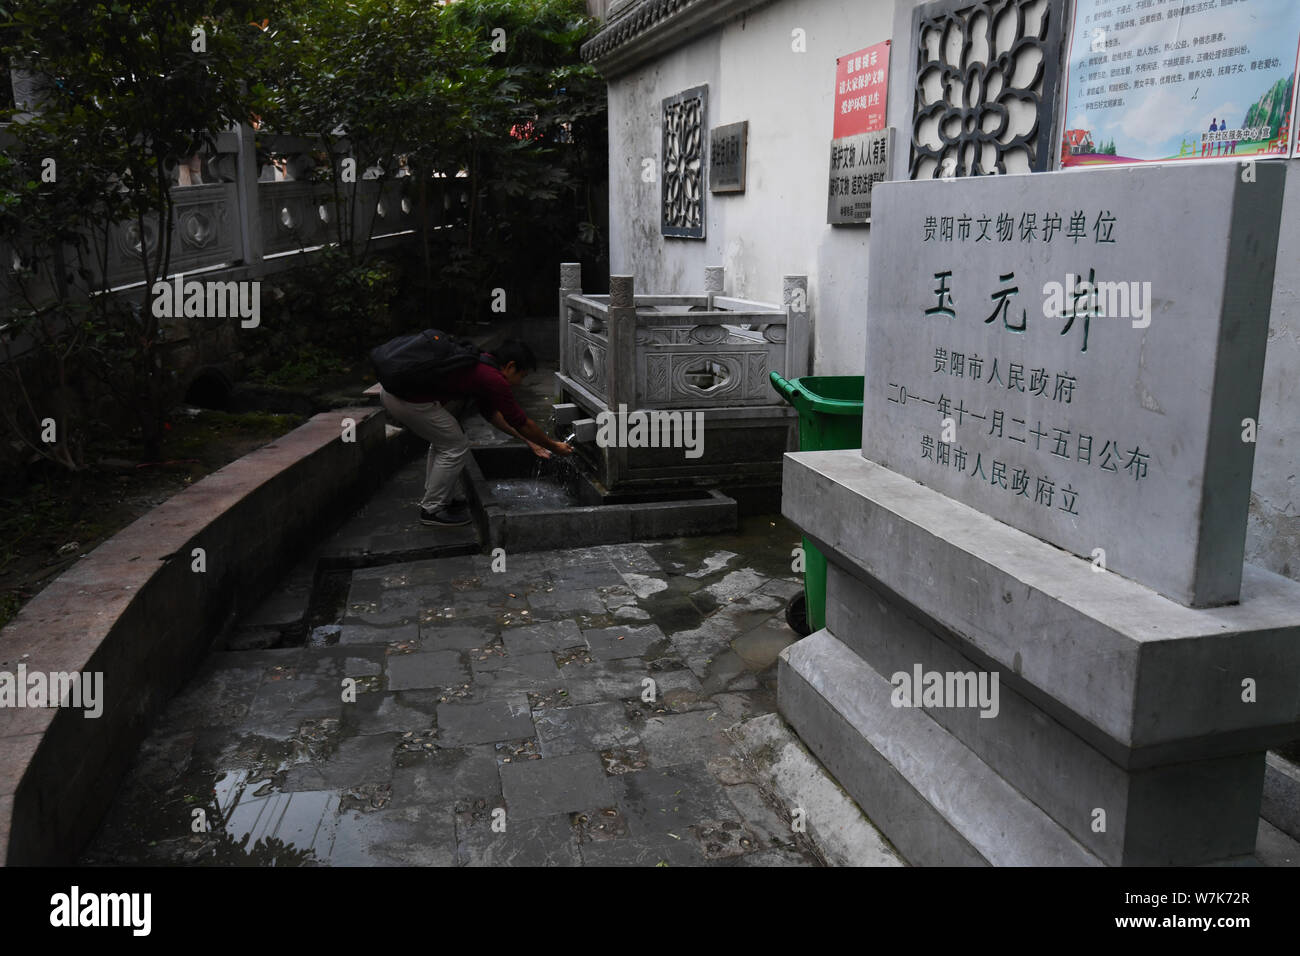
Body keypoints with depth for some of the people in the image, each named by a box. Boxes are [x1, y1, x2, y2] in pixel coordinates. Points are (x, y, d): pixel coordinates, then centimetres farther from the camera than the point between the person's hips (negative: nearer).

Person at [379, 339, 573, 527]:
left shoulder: (480, 365, 17)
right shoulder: (493, 380, -12)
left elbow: (490, 411, 29)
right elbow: (522, 423, -3)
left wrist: (526, 439, 32)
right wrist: (554, 446, 11)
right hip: (407, 399, -10)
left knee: (443, 441, 24)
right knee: (455, 448, 2)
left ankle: (434, 499, 33)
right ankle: (432, 510, 13)